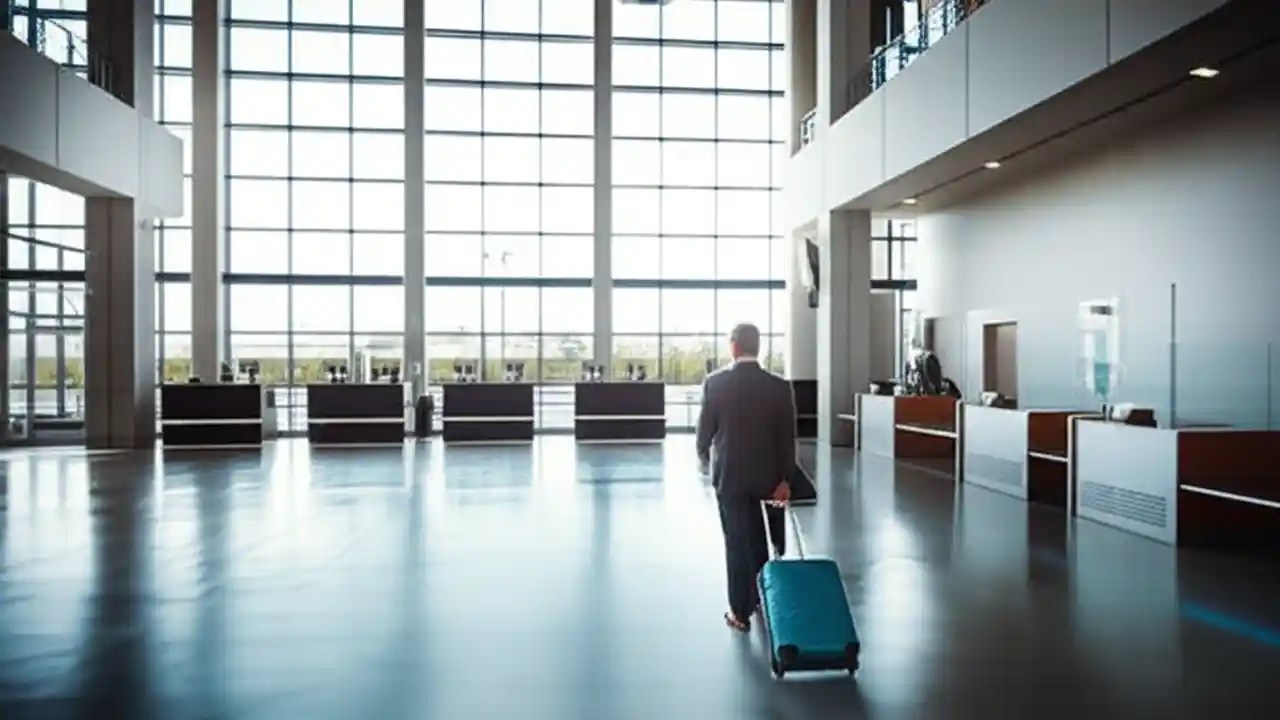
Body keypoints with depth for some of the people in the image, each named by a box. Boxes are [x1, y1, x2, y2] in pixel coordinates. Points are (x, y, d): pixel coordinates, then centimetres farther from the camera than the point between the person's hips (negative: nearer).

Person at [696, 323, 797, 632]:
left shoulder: (715, 382, -9)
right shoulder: (780, 386, -6)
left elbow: (705, 428, -1)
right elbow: (787, 438, -7)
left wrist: (703, 458, 17)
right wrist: (784, 479, -1)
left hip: (730, 475, -1)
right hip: (769, 476, 1)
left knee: (738, 544, 6)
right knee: (766, 542, 18)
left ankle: (741, 612, 11)